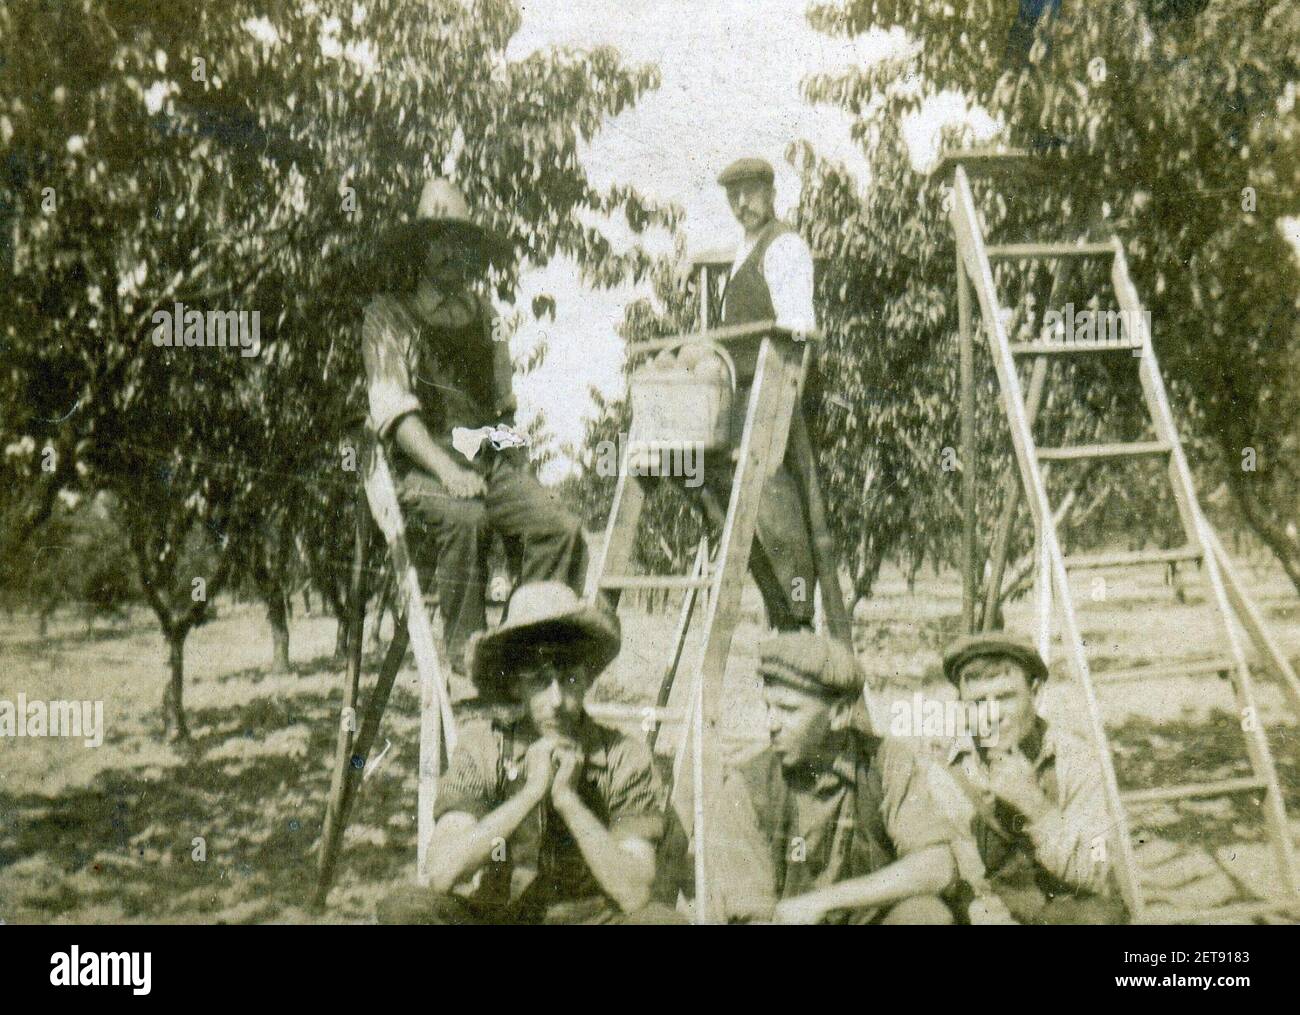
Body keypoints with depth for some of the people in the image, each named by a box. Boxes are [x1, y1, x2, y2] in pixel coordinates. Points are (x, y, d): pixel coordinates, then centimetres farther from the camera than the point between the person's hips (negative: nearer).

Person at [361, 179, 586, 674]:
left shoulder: (483, 314, 21)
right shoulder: (388, 316, 4)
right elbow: (392, 408, -8)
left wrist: (504, 445, 8)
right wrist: (446, 469, -22)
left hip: (492, 463, 5)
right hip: (422, 466, -5)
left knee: (560, 526, -20)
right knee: (464, 518, -36)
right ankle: (466, 647, -24)